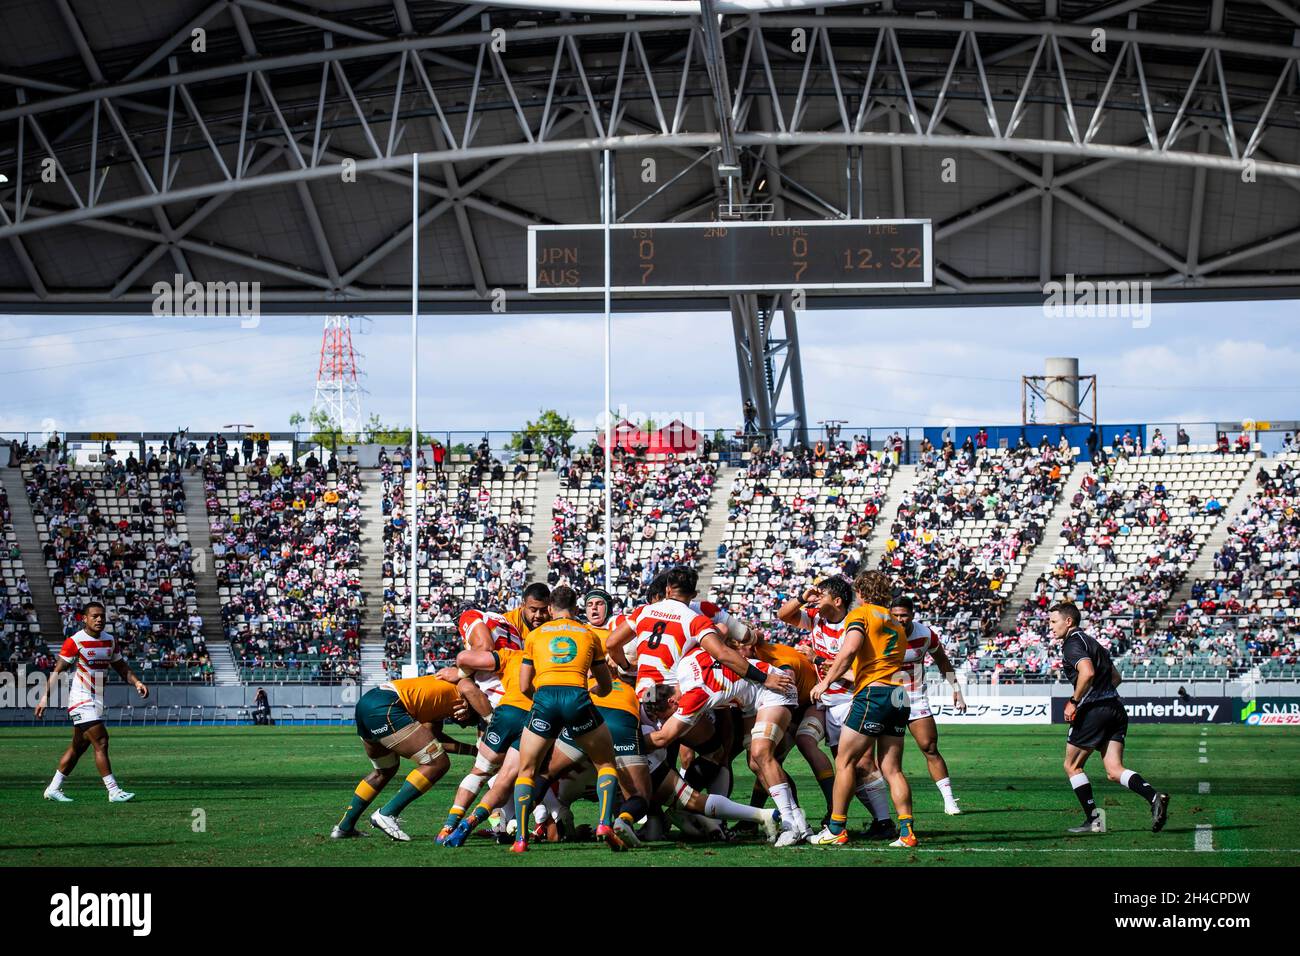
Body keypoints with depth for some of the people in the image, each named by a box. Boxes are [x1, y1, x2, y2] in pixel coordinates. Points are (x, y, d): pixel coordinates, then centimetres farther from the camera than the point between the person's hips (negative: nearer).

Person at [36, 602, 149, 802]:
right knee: (101, 742, -14)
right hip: (82, 701, -8)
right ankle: (114, 791, -14)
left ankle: (53, 788, 24)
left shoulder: (110, 641, 9)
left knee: (78, 747, 13)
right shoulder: (75, 641, -11)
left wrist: (136, 682, 1)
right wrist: (45, 697, -12)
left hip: (98, 700, 8)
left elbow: (121, 667, 18)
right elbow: (58, 670, -8)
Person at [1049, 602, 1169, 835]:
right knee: (1114, 772, 1)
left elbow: (1087, 673, -26)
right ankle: (1154, 797, -21)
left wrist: (1074, 702, -17)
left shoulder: (1073, 643, -7)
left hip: (1094, 710, -9)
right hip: (1115, 708, 9)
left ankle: (1093, 819, 6)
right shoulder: (1090, 641, 22)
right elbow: (1116, 677, 28)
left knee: (1072, 766, 7)